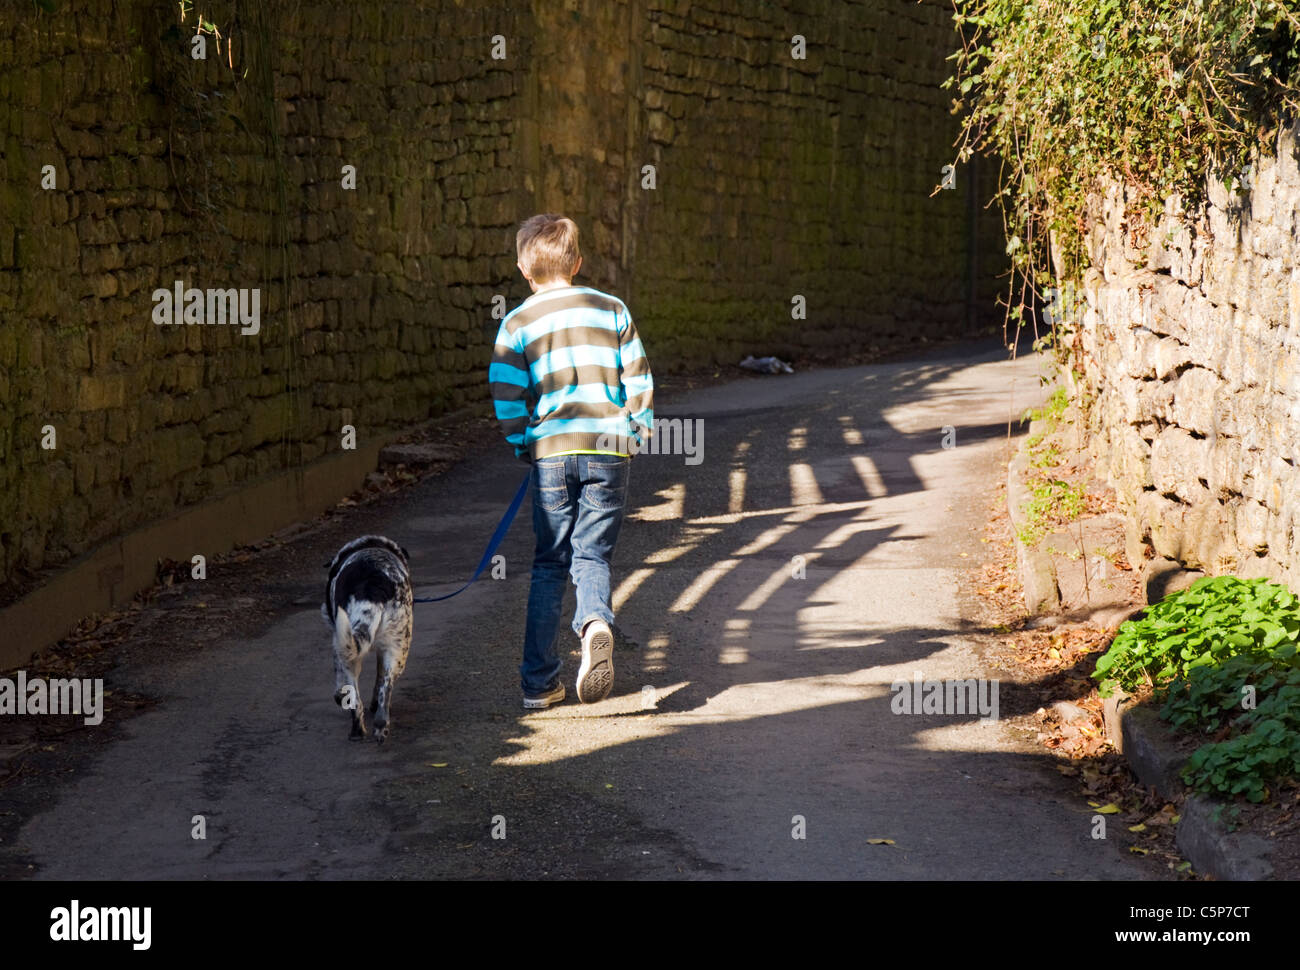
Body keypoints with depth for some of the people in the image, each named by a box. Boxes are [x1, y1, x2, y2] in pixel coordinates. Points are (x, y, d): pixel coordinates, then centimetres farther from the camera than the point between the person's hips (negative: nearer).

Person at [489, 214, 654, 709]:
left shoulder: (517, 323, 1)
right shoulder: (612, 309, 6)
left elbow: (507, 398, -4)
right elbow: (638, 380, 4)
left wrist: (523, 446, 11)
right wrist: (639, 433, 15)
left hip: (552, 450, -1)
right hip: (610, 449, 1)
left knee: (549, 564, 10)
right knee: (591, 555, 9)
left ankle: (539, 682, 10)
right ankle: (596, 623, -24)